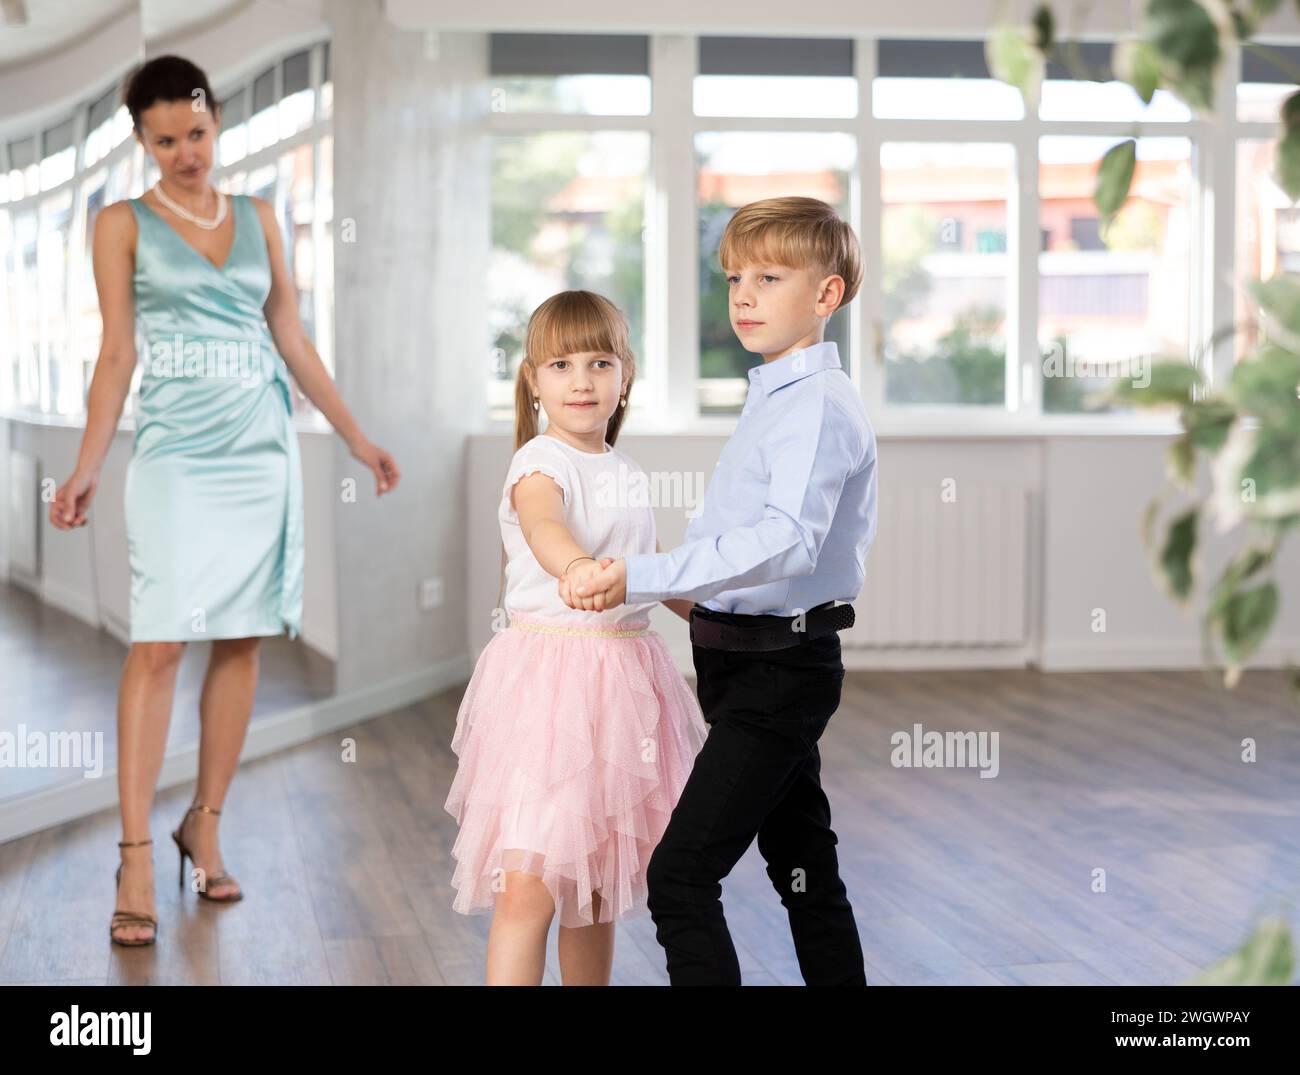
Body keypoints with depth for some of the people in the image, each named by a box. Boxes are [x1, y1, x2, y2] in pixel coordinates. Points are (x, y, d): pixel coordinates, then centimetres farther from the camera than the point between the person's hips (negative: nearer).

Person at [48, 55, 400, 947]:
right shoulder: (125, 224, 4)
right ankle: (137, 859, -10)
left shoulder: (258, 219, 13)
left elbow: (293, 339, 15)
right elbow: (118, 355, 1)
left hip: (263, 452, 4)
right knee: (160, 644, -11)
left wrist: (357, 438, 14)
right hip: (176, 458, -4)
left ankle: (206, 825, 16)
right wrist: (88, 469, -7)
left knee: (243, 640, 3)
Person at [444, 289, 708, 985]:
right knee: (530, 887, -13)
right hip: (547, 672, -7)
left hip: (624, 678, 7)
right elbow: (543, 528, -32)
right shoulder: (540, 464, -9)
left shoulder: (626, 476, 15)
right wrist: (577, 566, -53)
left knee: (596, 886, 14)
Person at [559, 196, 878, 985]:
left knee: (681, 874, -13)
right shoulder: (776, 399, 13)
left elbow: (787, 541, -35)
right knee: (804, 873, 17)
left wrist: (639, 578, -39)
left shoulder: (818, 403, -18)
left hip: (779, 668, -10)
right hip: (756, 662, 10)